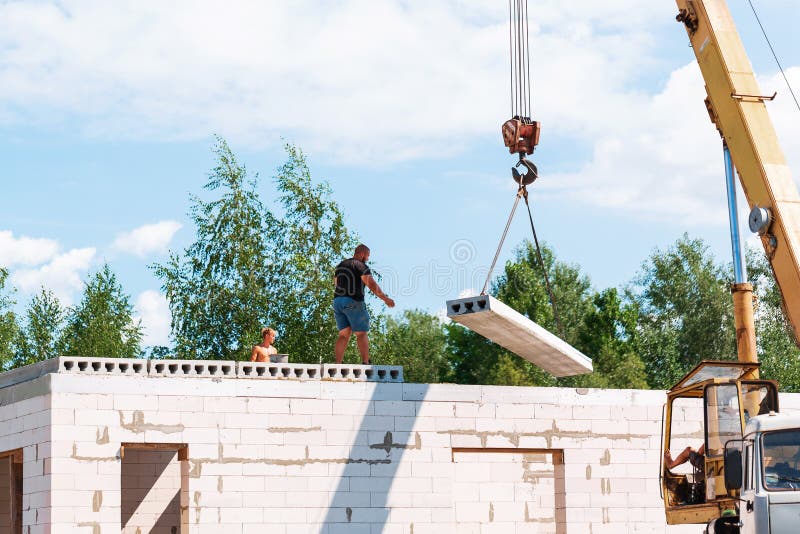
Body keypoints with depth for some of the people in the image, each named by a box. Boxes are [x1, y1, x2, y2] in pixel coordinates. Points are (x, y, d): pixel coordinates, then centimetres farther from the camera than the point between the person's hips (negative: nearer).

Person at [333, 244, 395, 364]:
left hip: (338, 302, 7)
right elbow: (371, 284, -19)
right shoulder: (361, 266, -6)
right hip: (353, 303, -7)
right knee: (362, 334, -4)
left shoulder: (341, 265, 18)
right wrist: (385, 298, -22)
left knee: (344, 335, 5)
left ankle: (337, 365, -7)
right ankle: (365, 364, -17)